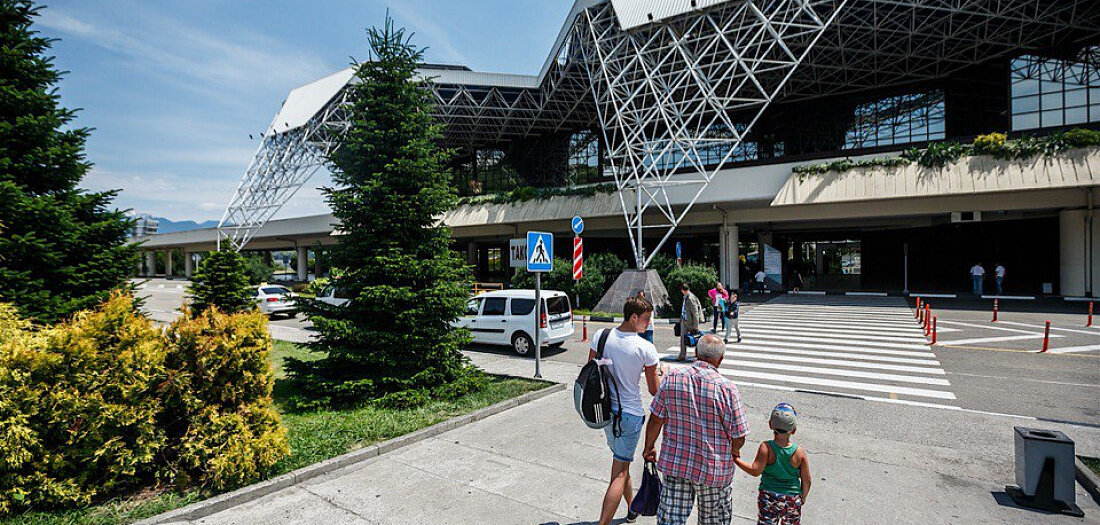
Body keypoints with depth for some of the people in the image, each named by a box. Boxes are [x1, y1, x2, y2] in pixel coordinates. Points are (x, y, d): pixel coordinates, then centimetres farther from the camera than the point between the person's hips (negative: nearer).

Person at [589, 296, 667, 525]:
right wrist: (663, 372, 12)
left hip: (605, 410, 6)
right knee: (620, 472, 5)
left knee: (620, 460, 26)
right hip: (629, 414, -6)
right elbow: (654, 389, -8)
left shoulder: (600, 336, -8)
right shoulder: (646, 348, -18)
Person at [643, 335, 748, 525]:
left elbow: (656, 419, -4)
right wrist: (733, 451, 11)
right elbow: (738, 438, -12)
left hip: (674, 462, 2)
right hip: (714, 469, -1)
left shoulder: (672, 377, -10)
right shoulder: (727, 388, -17)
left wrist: (649, 447, 12)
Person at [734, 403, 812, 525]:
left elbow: (755, 471, -19)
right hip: (793, 499, 2)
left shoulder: (766, 447, -16)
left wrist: (736, 459, -11)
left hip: (769, 496, -2)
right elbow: (806, 480, -1)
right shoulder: (800, 452, -9)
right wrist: (803, 497, 17)